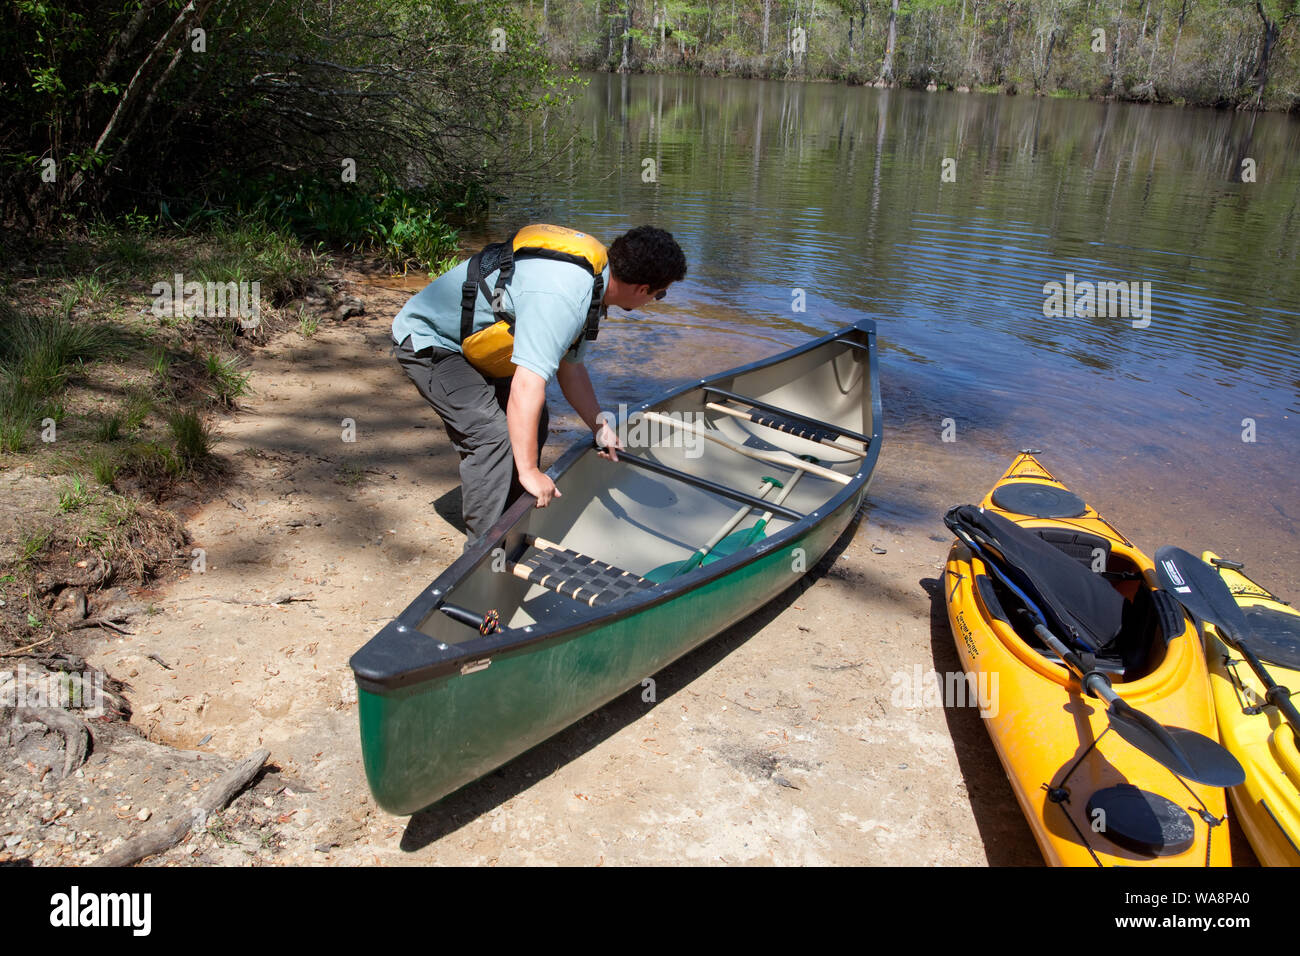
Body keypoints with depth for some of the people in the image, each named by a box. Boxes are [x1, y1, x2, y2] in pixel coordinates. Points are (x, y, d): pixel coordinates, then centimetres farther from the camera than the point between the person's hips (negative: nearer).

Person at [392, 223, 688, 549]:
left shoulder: (591, 281, -2)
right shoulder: (562, 296, -35)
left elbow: (571, 369, 9)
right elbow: (526, 387, -39)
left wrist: (601, 428, 13)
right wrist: (529, 472, -32)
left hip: (466, 340, 10)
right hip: (427, 341, -10)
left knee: (532, 422, 12)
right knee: (493, 436, -19)